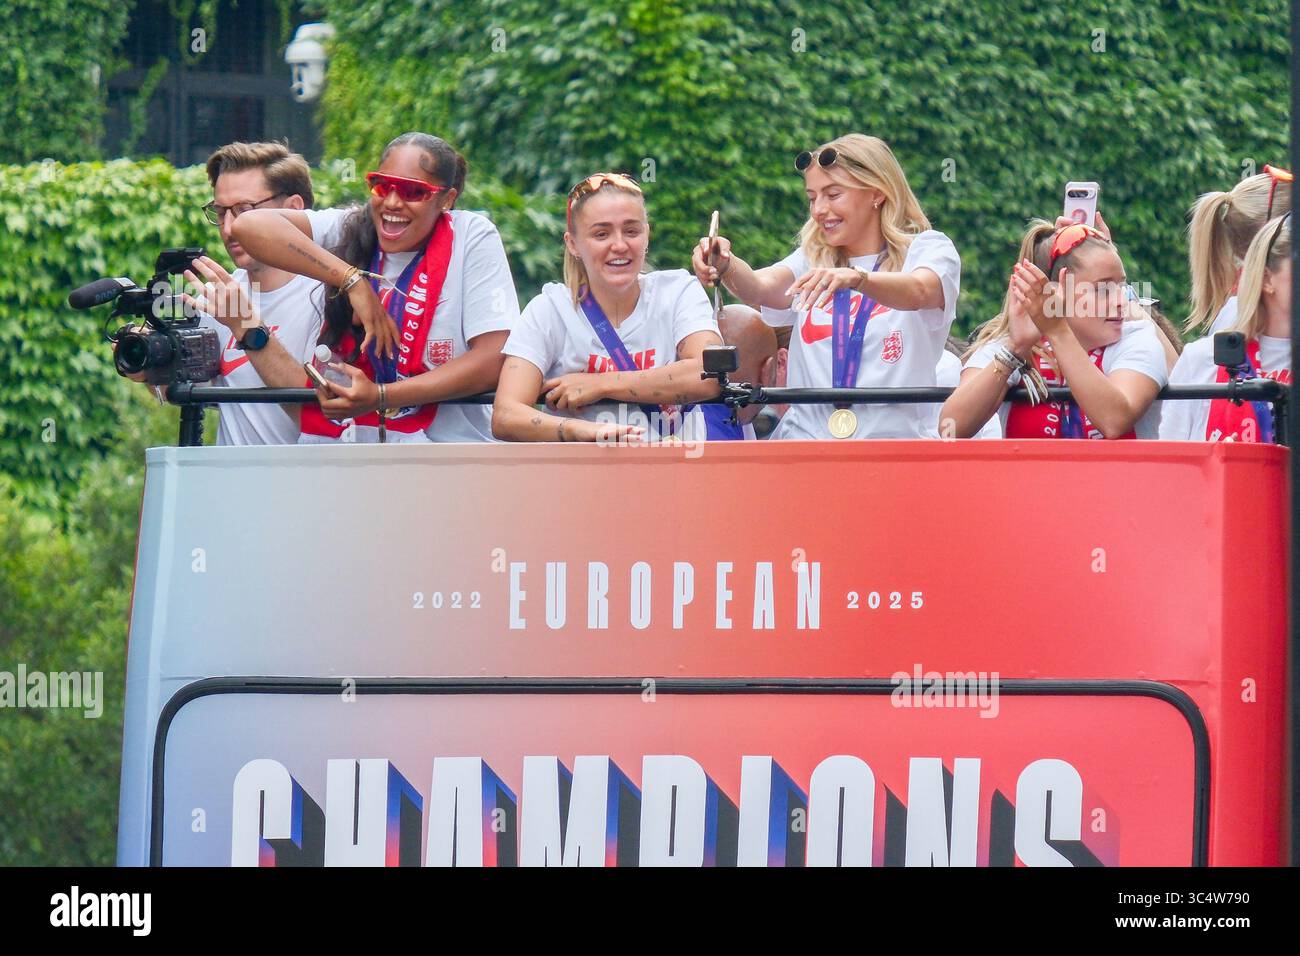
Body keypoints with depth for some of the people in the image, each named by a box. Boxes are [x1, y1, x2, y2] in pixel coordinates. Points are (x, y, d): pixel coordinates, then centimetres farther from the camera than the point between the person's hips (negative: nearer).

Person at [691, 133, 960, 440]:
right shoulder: (813, 259, 19)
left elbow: (918, 292, -18)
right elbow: (760, 288, -2)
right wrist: (725, 266, -25)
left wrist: (855, 277, -38)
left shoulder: (926, 250, 6)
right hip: (806, 435, 4)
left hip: (893, 437, -3)